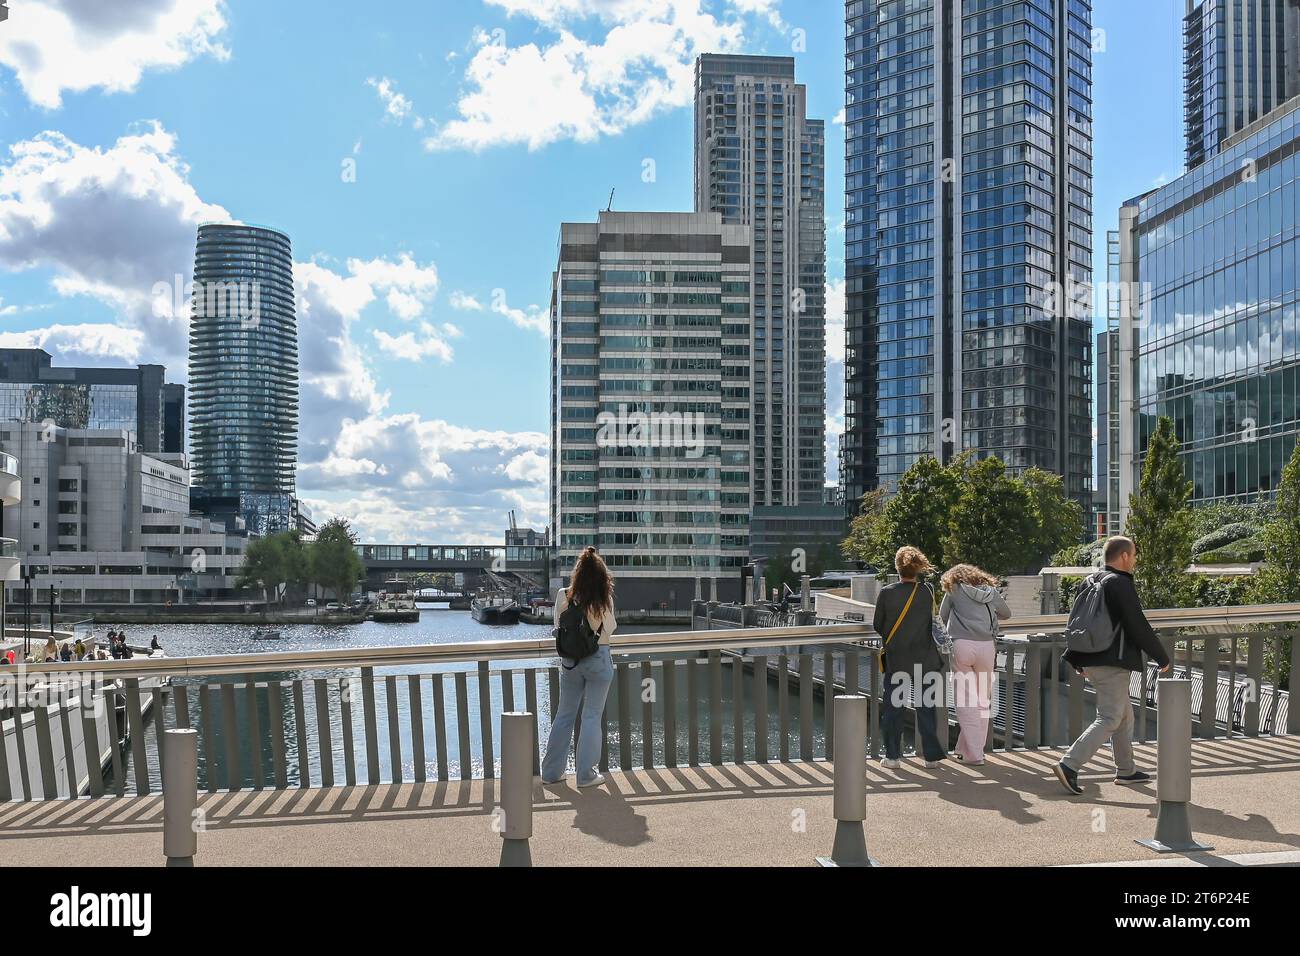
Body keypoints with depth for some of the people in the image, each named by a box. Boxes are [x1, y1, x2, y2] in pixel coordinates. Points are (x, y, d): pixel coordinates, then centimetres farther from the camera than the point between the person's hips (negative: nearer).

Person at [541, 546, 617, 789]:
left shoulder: (563, 595, -7)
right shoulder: (604, 599, -13)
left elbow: (559, 626, 4)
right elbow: (610, 628, -2)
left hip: (570, 659, 3)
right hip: (598, 659, -3)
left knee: (564, 714, 14)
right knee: (592, 716, 5)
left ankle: (552, 771, 21)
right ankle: (586, 774, 9)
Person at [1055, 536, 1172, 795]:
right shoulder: (1120, 584, -13)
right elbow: (1138, 626, -14)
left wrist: (1076, 659, 23)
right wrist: (1162, 658, -4)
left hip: (1091, 661, 10)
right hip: (1112, 662, -10)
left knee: (1124, 714, 21)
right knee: (1110, 719, -8)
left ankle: (1126, 770, 29)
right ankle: (1069, 765, -18)